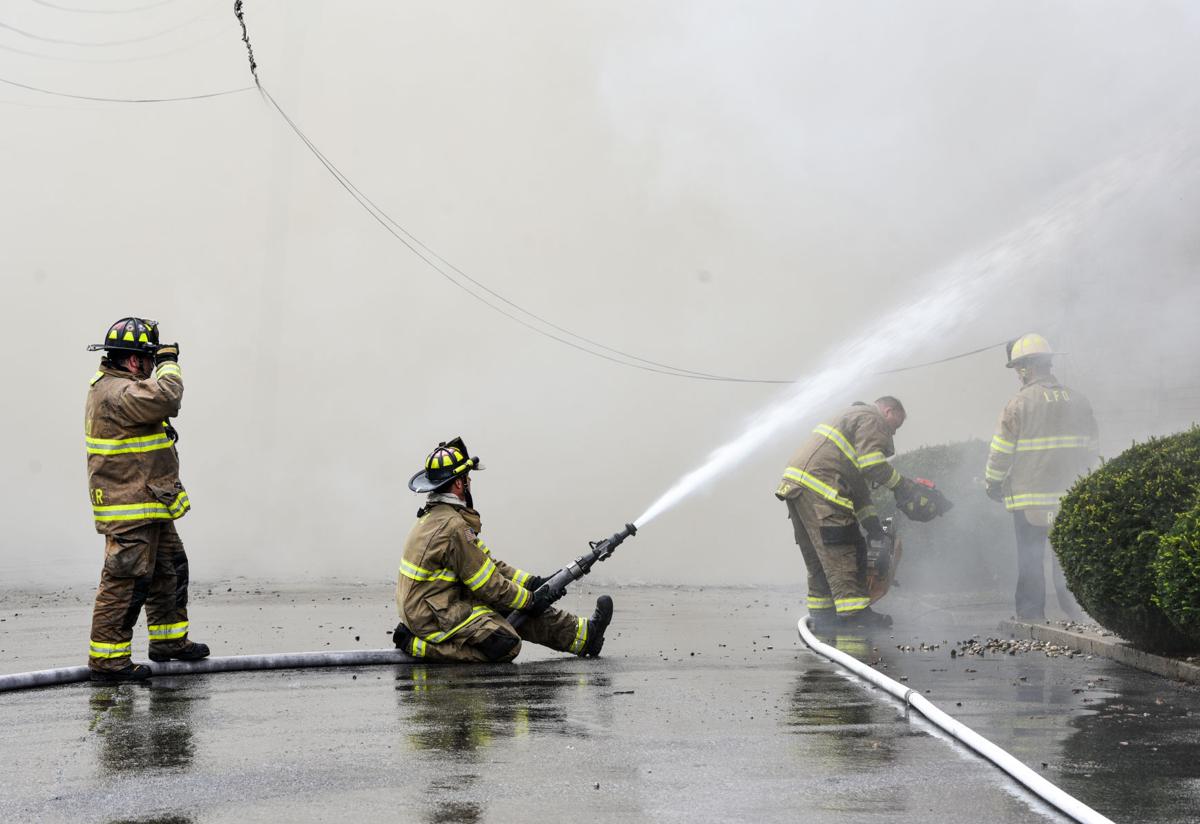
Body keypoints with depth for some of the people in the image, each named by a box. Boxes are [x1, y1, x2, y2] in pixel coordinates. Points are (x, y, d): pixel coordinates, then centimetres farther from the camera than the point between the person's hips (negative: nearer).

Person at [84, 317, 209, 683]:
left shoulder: (118, 386, 14)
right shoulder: (115, 392, -20)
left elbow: (154, 399, 28)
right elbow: (165, 399, -34)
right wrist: (169, 363, -19)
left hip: (150, 506, 11)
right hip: (130, 511, -11)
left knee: (170, 569, 20)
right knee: (126, 581, -6)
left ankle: (169, 640, 32)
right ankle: (107, 658, 0)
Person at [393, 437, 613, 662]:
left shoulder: (436, 515, 11)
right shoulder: (452, 526, -23)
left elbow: (488, 562, 14)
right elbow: (488, 585, -16)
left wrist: (533, 583, 9)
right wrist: (531, 599, -3)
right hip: (431, 617, -10)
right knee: (506, 644, -20)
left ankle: (584, 634, 16)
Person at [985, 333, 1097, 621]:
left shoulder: (1019, 403, -10)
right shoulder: (1078, 401, 5)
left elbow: (1001, 451, -7)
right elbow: (1090, 448, 10)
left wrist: (992, 484, 7)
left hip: (1028, 496, -4)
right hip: (1070, 496, 4)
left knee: (1030, 558, 3)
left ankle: (1031, 614, 5)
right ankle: (1075, 613, 11)